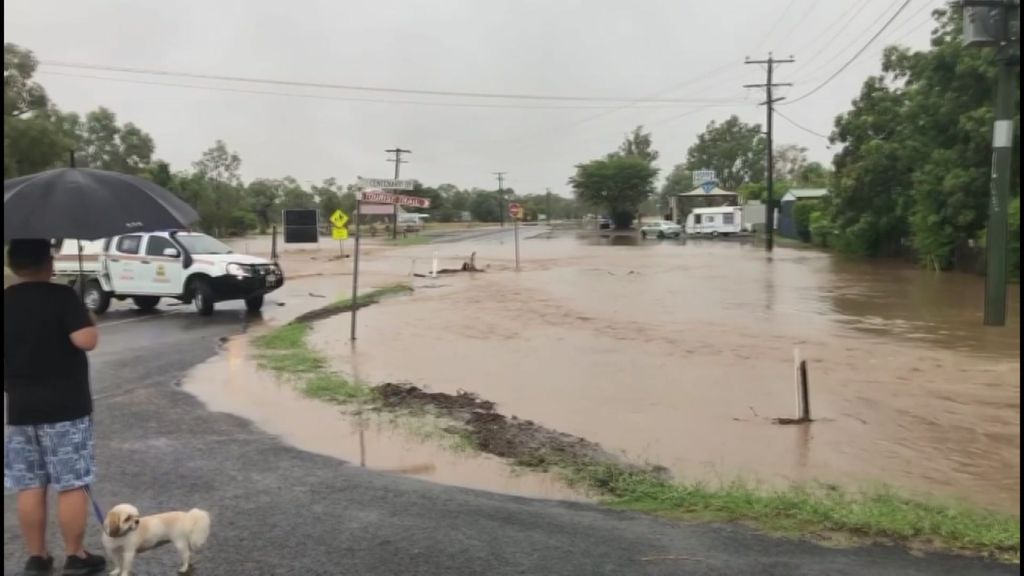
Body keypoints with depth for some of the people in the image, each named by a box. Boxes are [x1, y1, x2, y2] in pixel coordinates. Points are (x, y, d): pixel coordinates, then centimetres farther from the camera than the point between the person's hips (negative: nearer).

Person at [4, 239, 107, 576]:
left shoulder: (6, 302, 4)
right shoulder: (62, 296, -12)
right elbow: (86, 341, -22)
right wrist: (88, 323, -2)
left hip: (20, 408, 5)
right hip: (66, 406, -5)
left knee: (29, 487, 11)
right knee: (71, 485, 2)